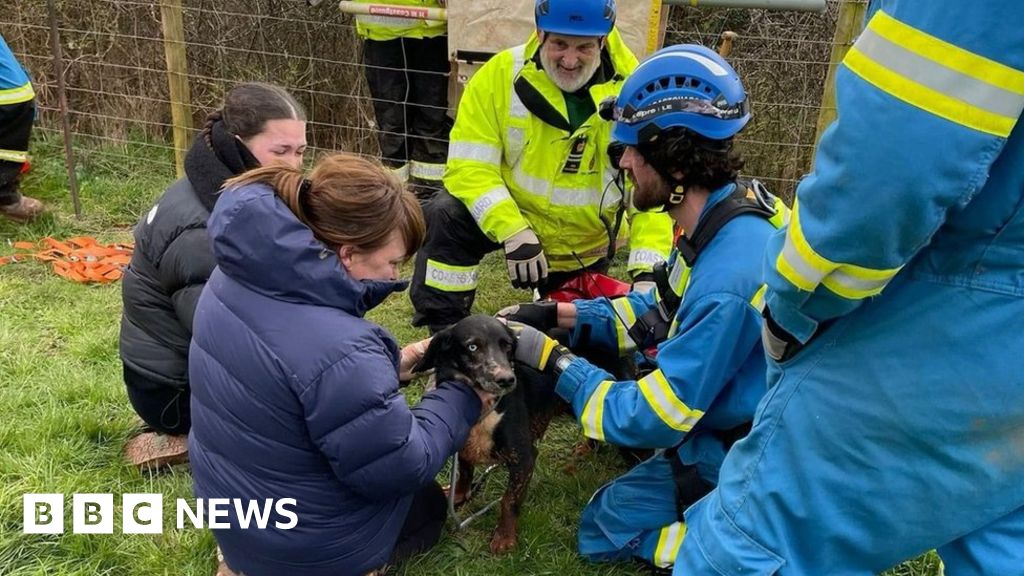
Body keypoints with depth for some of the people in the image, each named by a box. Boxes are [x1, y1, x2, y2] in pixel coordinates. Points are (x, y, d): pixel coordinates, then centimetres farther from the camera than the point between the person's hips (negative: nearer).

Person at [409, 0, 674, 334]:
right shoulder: (500, 75, -19)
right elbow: (470, 168, -21)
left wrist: (648, 272, -33)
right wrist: (513, 231, -36)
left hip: (584, 246, 2)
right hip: (508, 216, -1)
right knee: (447, 217, -30)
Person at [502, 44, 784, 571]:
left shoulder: (727, 282, -36)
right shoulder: (732, 207, -8)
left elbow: (651, 421, -28)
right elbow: (664, 311, 6)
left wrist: (553, 360, -17)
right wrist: (558, 315, 0)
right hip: (735, 406, 9)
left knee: (602, 528, 6)